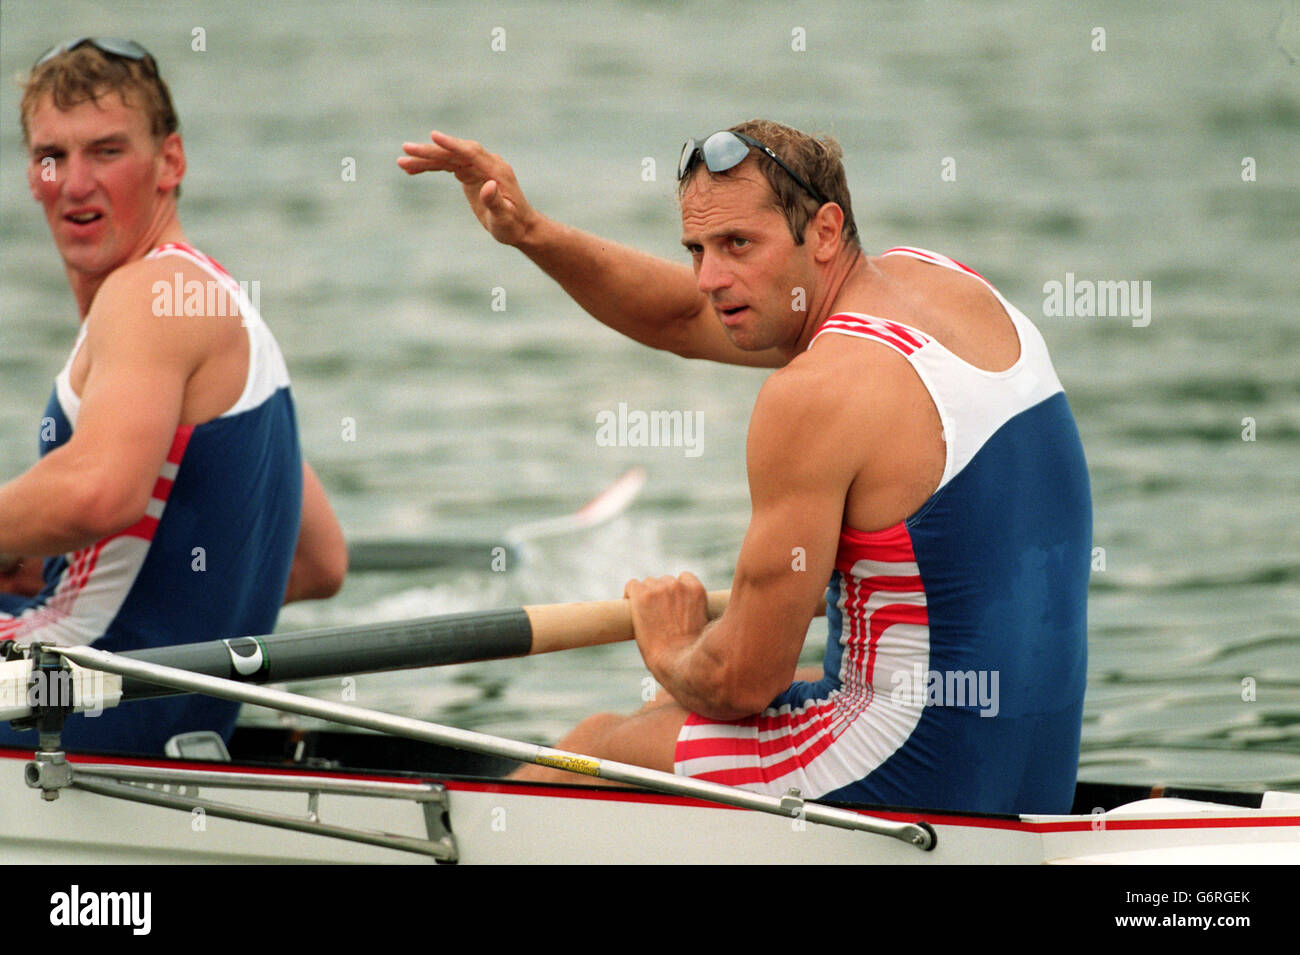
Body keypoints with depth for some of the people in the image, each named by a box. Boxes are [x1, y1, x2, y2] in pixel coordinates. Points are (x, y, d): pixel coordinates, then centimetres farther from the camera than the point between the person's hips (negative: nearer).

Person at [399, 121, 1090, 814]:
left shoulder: (816, 393, -21)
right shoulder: (927, 277, 6)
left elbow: (743, 681, -17)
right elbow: (682, 319, 20)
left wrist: (671, 653, 5)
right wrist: (529, 233, 9)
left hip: (916, 775, -9)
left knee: (595, 746, 13)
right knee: (688, 703, 30)